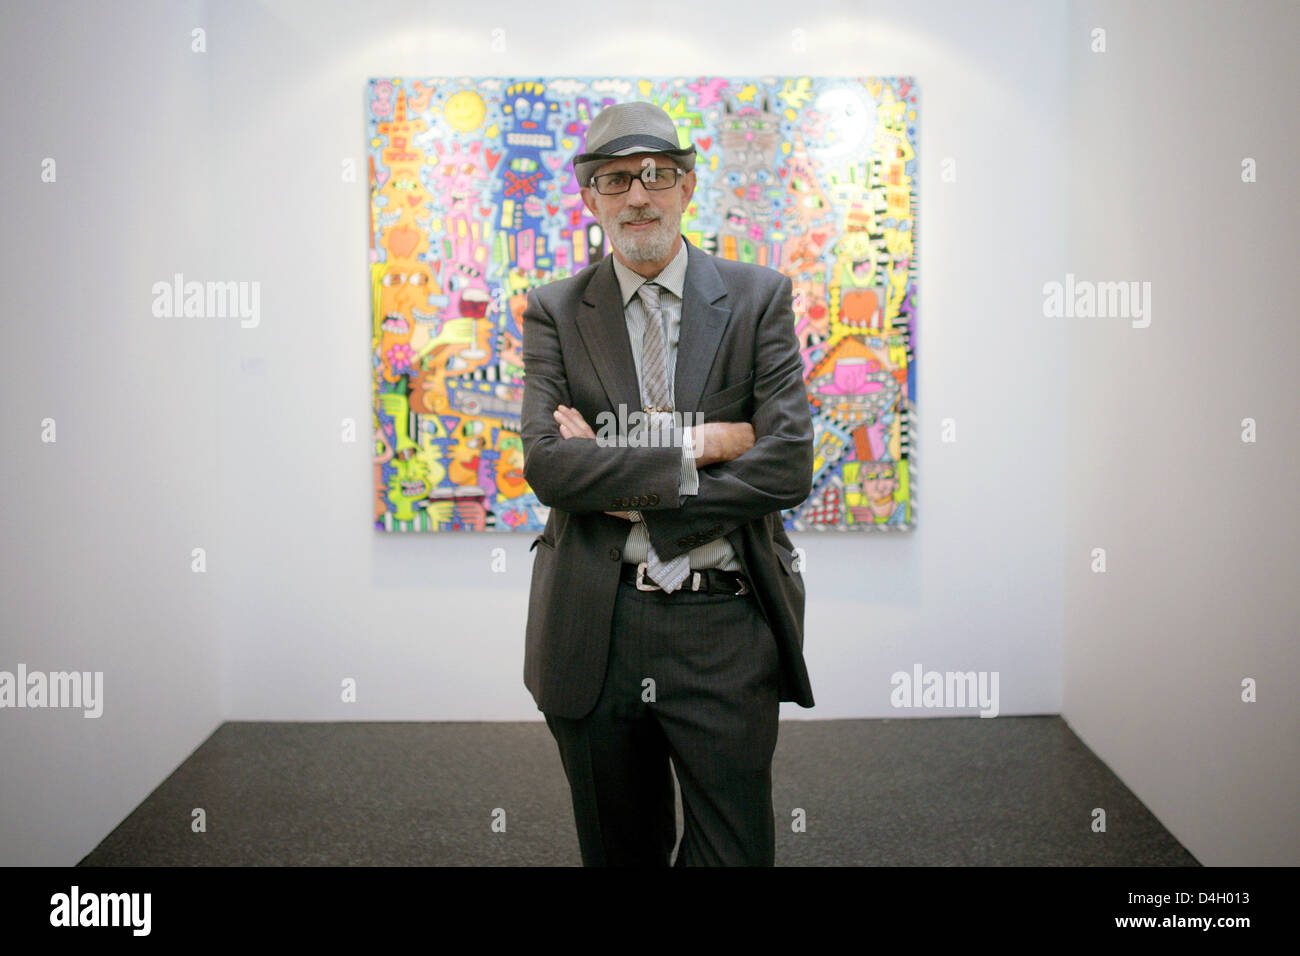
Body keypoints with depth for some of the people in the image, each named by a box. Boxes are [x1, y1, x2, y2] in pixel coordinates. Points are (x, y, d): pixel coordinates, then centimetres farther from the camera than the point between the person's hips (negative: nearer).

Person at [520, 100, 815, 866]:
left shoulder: (759, 298, 1)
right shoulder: (555, 312, 3)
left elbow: (789, 466, -10)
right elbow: (548, 465, -10)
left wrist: (620, 482, -11)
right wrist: (695, 442, -17)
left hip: (725, 632, -1)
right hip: (595, 630, 1)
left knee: (735, 850, 8)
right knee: (620, 851, 19)